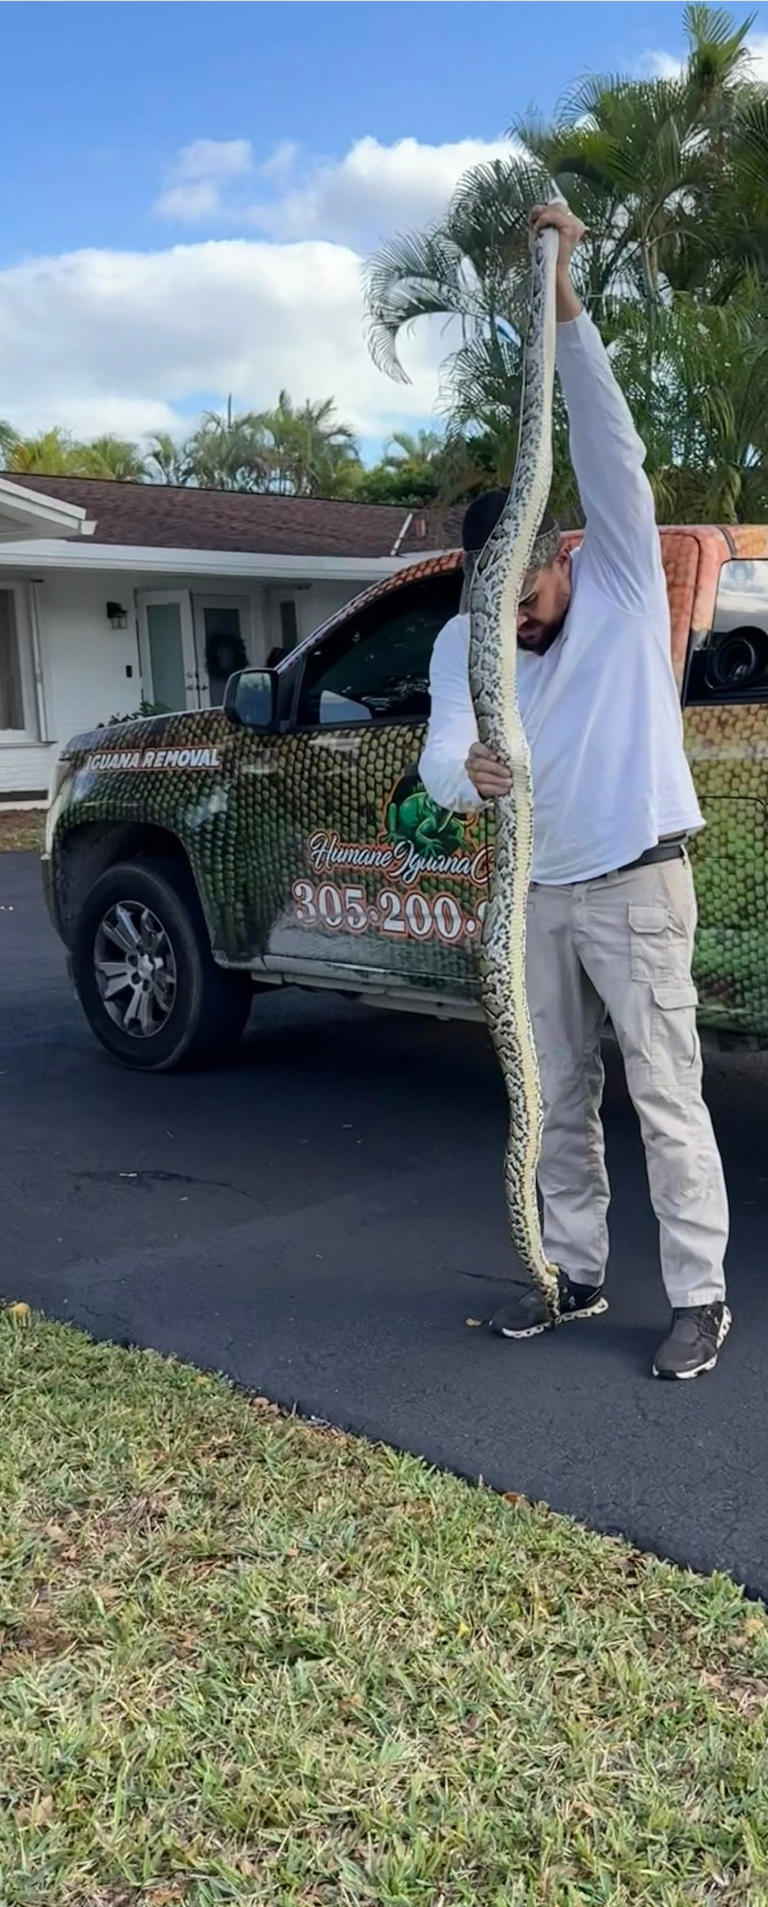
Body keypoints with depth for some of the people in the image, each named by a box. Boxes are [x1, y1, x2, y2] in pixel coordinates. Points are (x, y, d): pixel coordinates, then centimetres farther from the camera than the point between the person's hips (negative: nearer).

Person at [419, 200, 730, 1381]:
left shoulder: (622, 579, -5)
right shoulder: (462, 642, 3)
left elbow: (609, 450, -20)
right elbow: (439, 756, -12)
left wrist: (563, 305, -28)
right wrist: (467, 771, -37)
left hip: (634, 884, -5)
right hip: (538, 895, 5)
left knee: (664, 1097, -2)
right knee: (558, 1100, 12)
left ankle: (701, 1295, 7)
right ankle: (576, 1274, 26)